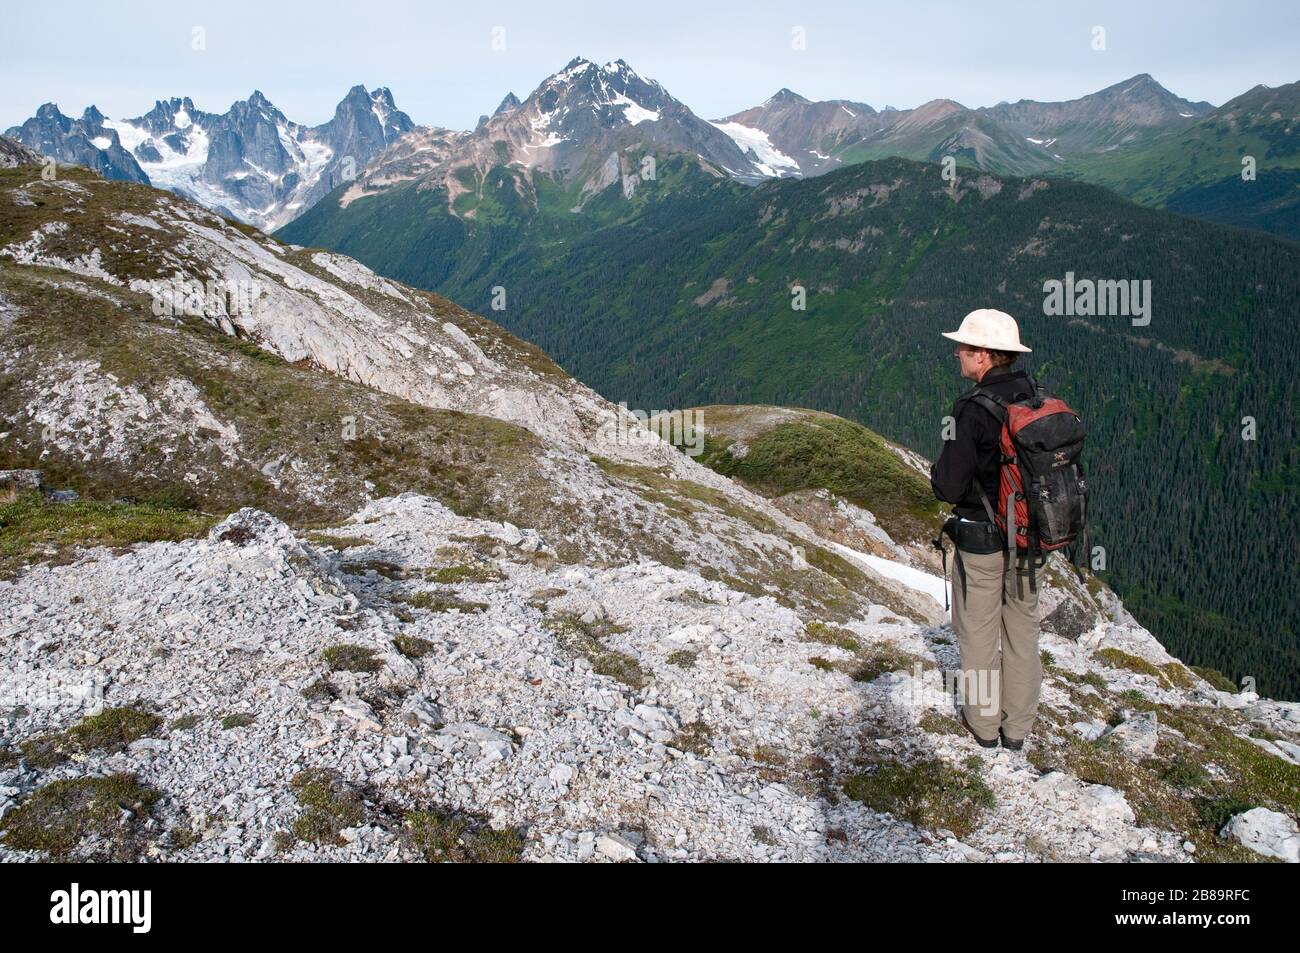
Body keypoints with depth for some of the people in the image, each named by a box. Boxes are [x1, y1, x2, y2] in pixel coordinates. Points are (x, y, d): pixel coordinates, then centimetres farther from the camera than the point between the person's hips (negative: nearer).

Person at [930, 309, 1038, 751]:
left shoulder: (972, 409, -23)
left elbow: (949, 486, -21)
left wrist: (939, 469, 0)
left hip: (981, 542, -6)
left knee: (979, 633, 10)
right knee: (1022, 630, 16)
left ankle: (983, 723, 23)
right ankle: (1018, 727, 28)